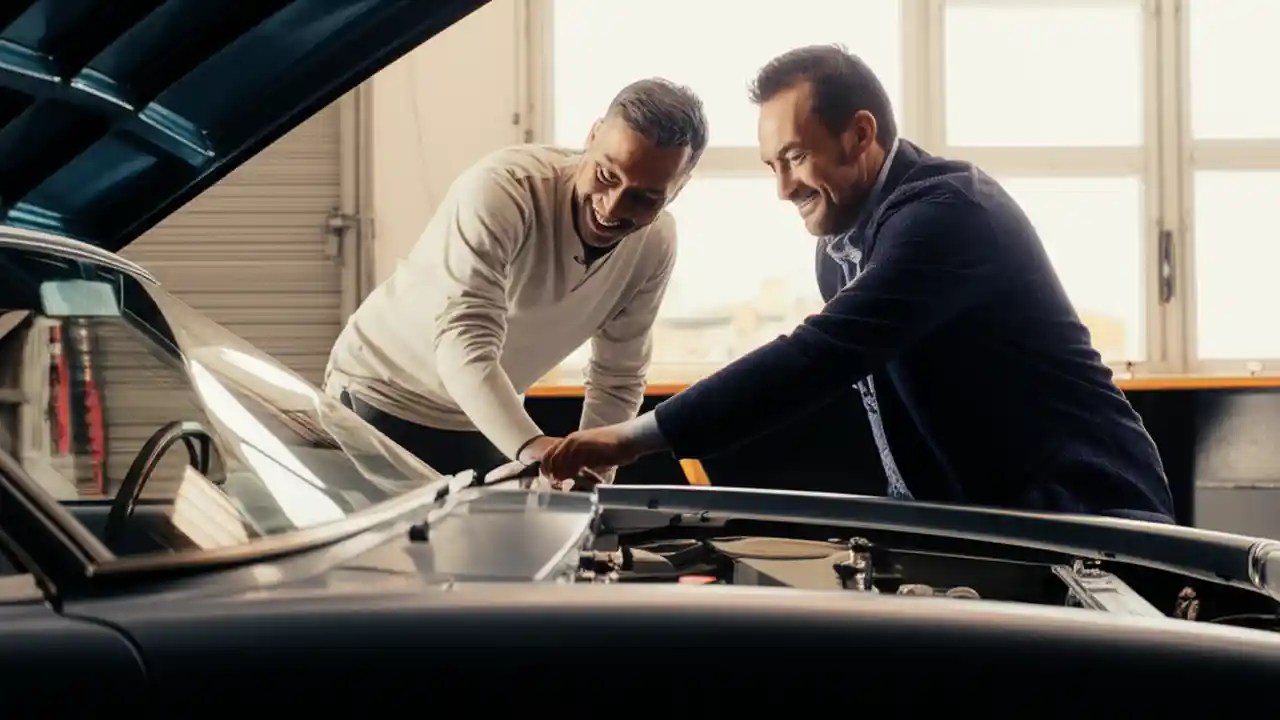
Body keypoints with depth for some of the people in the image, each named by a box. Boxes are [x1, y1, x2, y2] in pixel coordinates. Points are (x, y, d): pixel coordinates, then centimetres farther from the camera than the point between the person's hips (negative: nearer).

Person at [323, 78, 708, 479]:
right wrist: (532, 448, -54)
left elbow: (618, 379, -2)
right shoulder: (505, 187, -30)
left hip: (482, 422, 5)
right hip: (380, 397, -5)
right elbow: (464, 347, -40)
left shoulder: (656, 244, -11)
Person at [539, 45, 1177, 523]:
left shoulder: (946, 210, -22)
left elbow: (818, 358, -32)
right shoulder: (840, 248, 9)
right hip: (977, 520, 9)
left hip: (1081, 514, -8)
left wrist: (638, 437, -35)